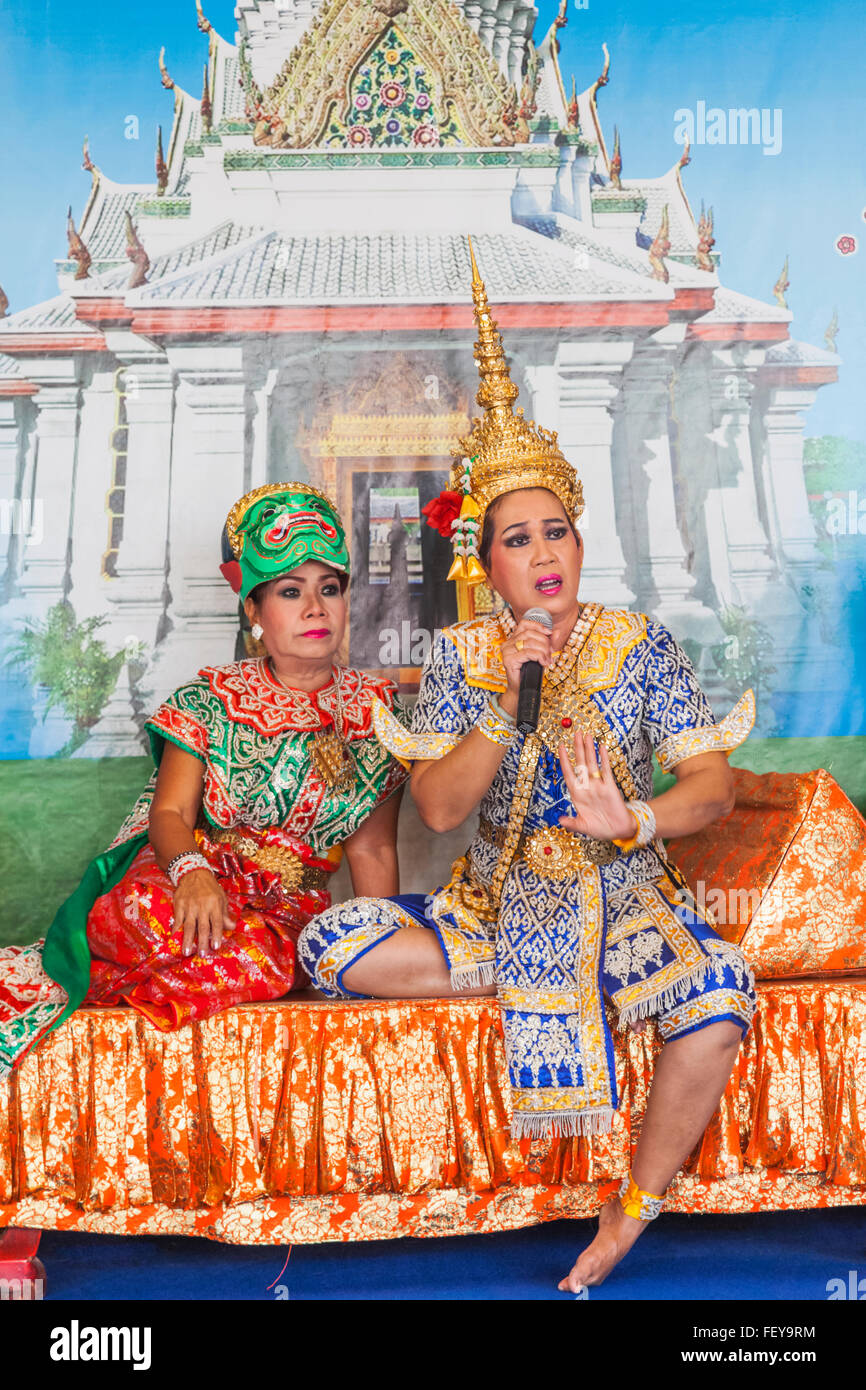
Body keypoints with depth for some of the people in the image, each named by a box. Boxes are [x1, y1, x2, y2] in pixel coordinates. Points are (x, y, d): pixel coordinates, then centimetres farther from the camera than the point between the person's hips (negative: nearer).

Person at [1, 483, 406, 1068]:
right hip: (194, 884, -1)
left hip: (289, 909, 1)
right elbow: (170, 812, -4)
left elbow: (372, 850, 8)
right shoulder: (213, 698, 5)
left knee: (262, 961, -36)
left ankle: (64, 982, -20)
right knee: (152, 912, -39)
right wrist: (191, 870, -27)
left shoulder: (374, 707, 7)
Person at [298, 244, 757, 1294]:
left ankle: (629, 1219, -9)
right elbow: (436, 809, -10)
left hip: (626, 902, 0)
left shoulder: (641, 645, -1)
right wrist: (509, 708, -22)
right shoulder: (458, 658, 0)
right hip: (495, 902, 1)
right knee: (329, 948, -21)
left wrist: (632, 822, -26)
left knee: (718, 996, -32)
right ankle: (531, 979, -5)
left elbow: (715, 785, -7)